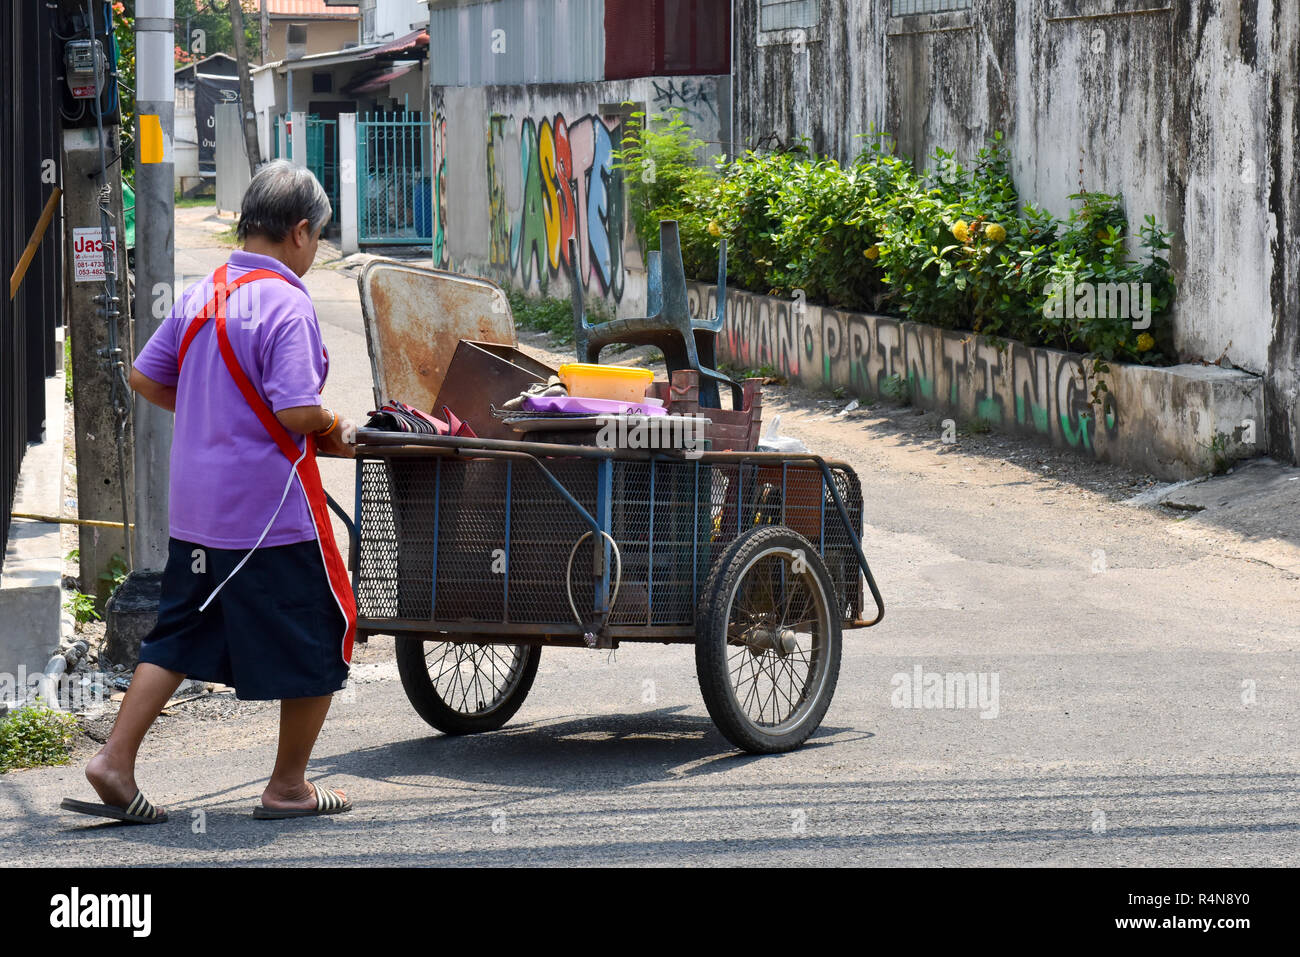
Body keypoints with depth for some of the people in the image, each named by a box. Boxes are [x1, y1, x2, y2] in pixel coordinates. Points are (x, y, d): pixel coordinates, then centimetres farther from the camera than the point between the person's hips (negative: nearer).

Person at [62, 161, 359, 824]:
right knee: (315, 642, 7)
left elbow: (145, 379, 14)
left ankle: (115, 761, 7)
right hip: (272, 512, -8)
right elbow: (297, 412, -24)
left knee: (178, 637, 16)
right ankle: (288, 787, 14)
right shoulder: (286, 304, -17)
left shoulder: (201, 296, 8)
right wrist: (335, 431, -4)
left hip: (196, 512, 8)